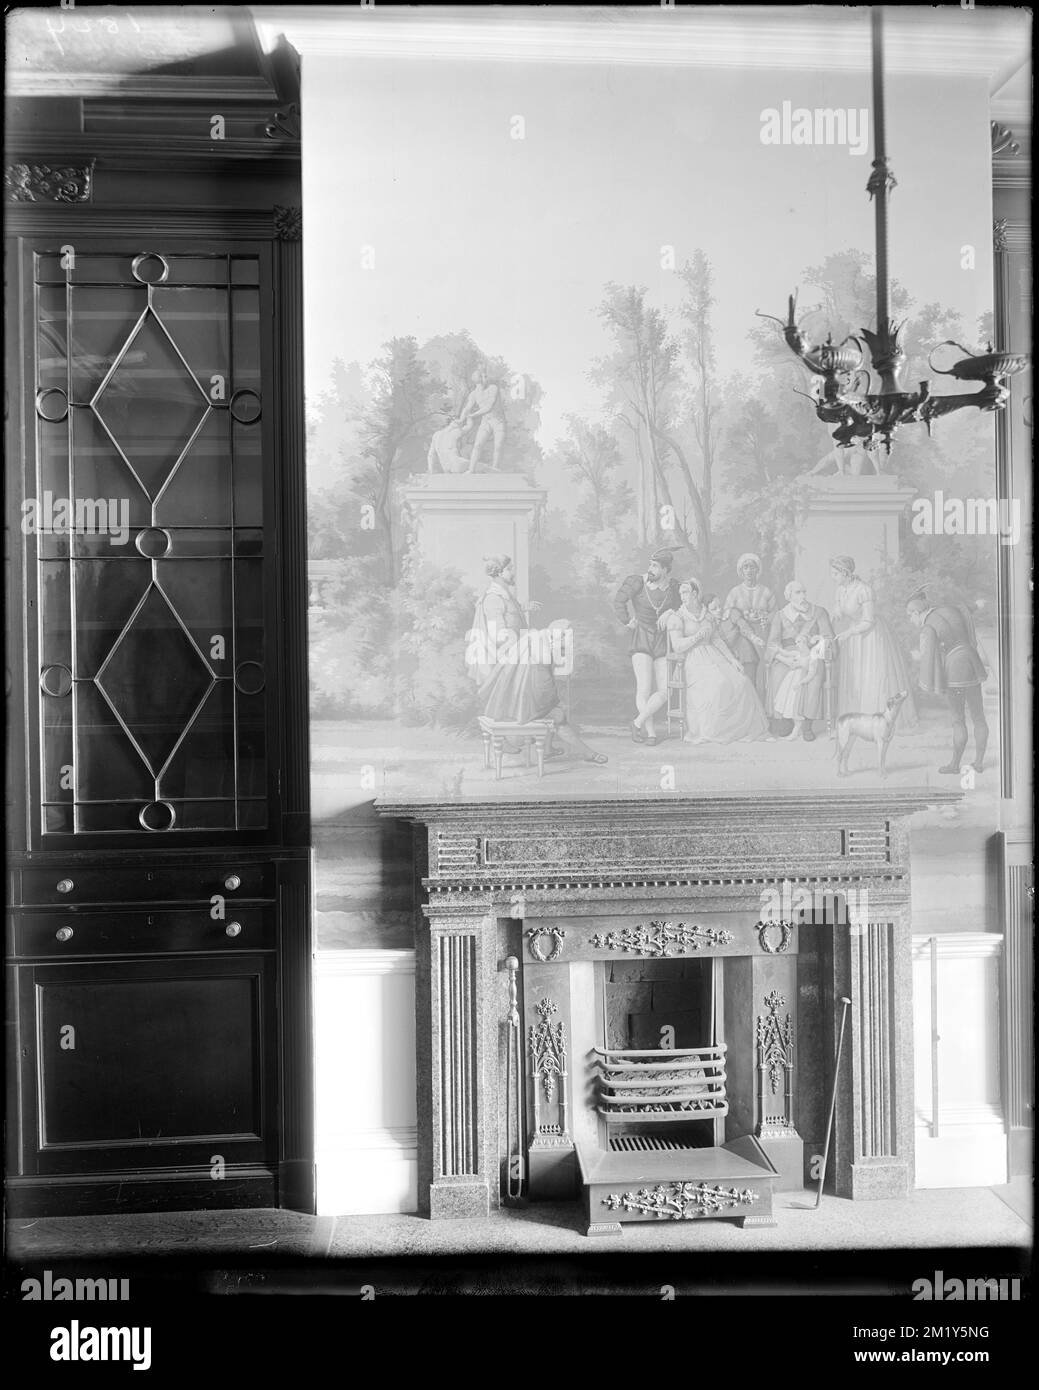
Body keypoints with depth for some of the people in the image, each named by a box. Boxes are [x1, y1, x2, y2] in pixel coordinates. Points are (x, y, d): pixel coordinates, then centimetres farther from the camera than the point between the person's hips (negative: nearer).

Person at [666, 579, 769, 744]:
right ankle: (711, 731, -24)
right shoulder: (677, 618, 0)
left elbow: (716, 641, 19)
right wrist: (699, 635, -10)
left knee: (740, 681, -15)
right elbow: (677, 647, -9)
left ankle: (739, 729, -8)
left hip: (713, 657, 6)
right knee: (719, 683, -31)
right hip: (692, 662, -6)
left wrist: (732, 659, 9)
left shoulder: (707, 616, 19)